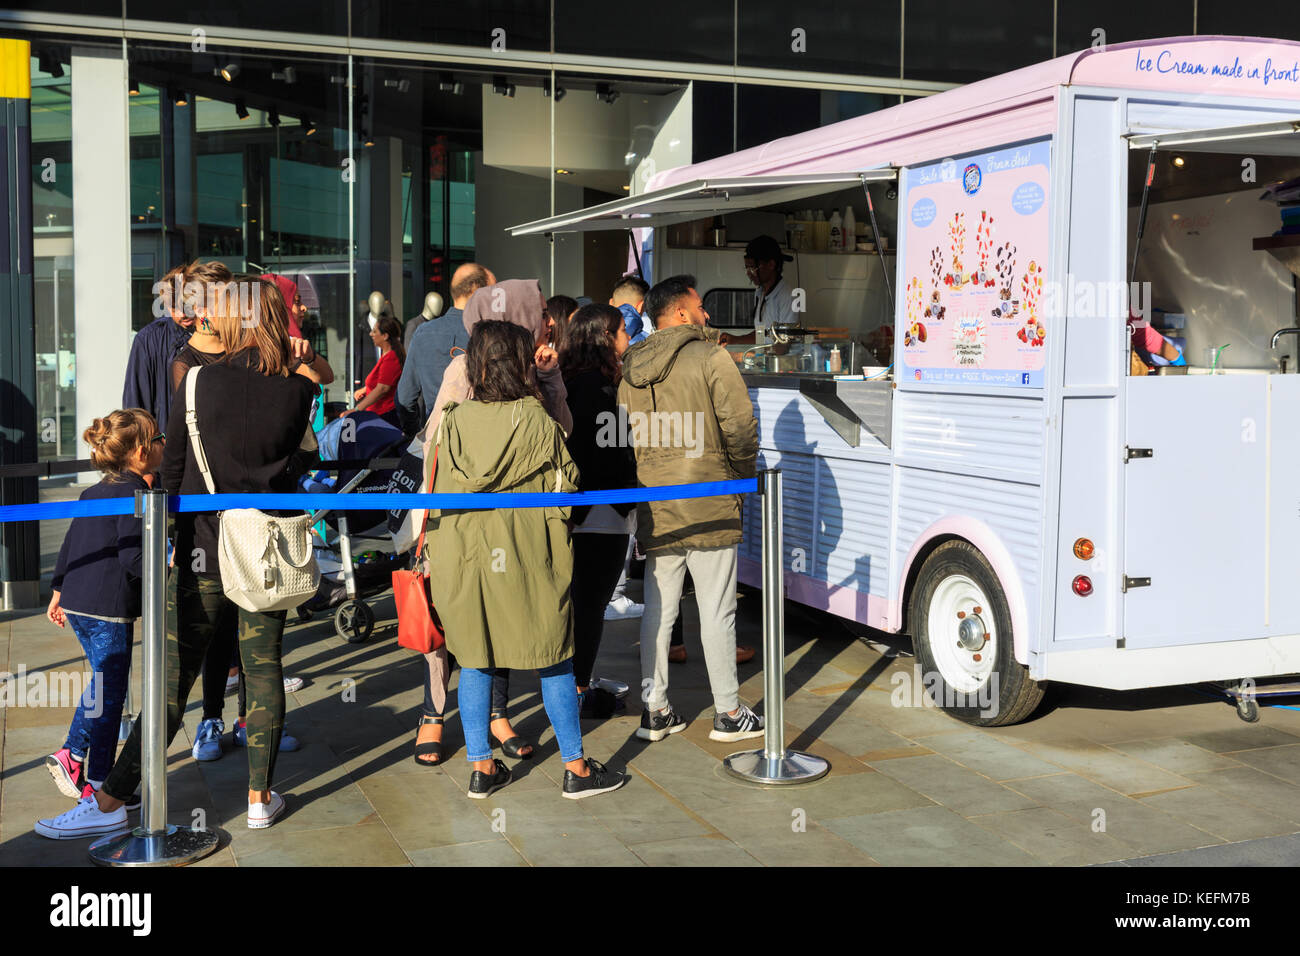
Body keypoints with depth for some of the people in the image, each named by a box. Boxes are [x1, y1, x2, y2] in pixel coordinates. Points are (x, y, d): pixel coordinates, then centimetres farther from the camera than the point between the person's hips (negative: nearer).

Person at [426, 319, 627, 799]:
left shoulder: (453, 422, -1)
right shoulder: (538, 423, -11)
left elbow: (437, 494, 4)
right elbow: (565, 485, -3)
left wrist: (432, 557, 13)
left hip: (462, 560, 4)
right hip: (525, 561, -3)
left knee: (475, 660, 14)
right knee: (553, 662, 7)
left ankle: (482, 768, 20)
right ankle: (576, 768, 16)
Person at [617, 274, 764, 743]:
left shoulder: (630, 369, 9)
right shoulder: (710, 358, -9)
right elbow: (740, 426, -13)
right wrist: (742, 473, 4)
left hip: (654, 508, 5)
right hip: (708, 507, -5)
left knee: (657, 610, 11)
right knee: (716, 611, 3)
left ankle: (655, 710, 17)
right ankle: (728, 713, 11)